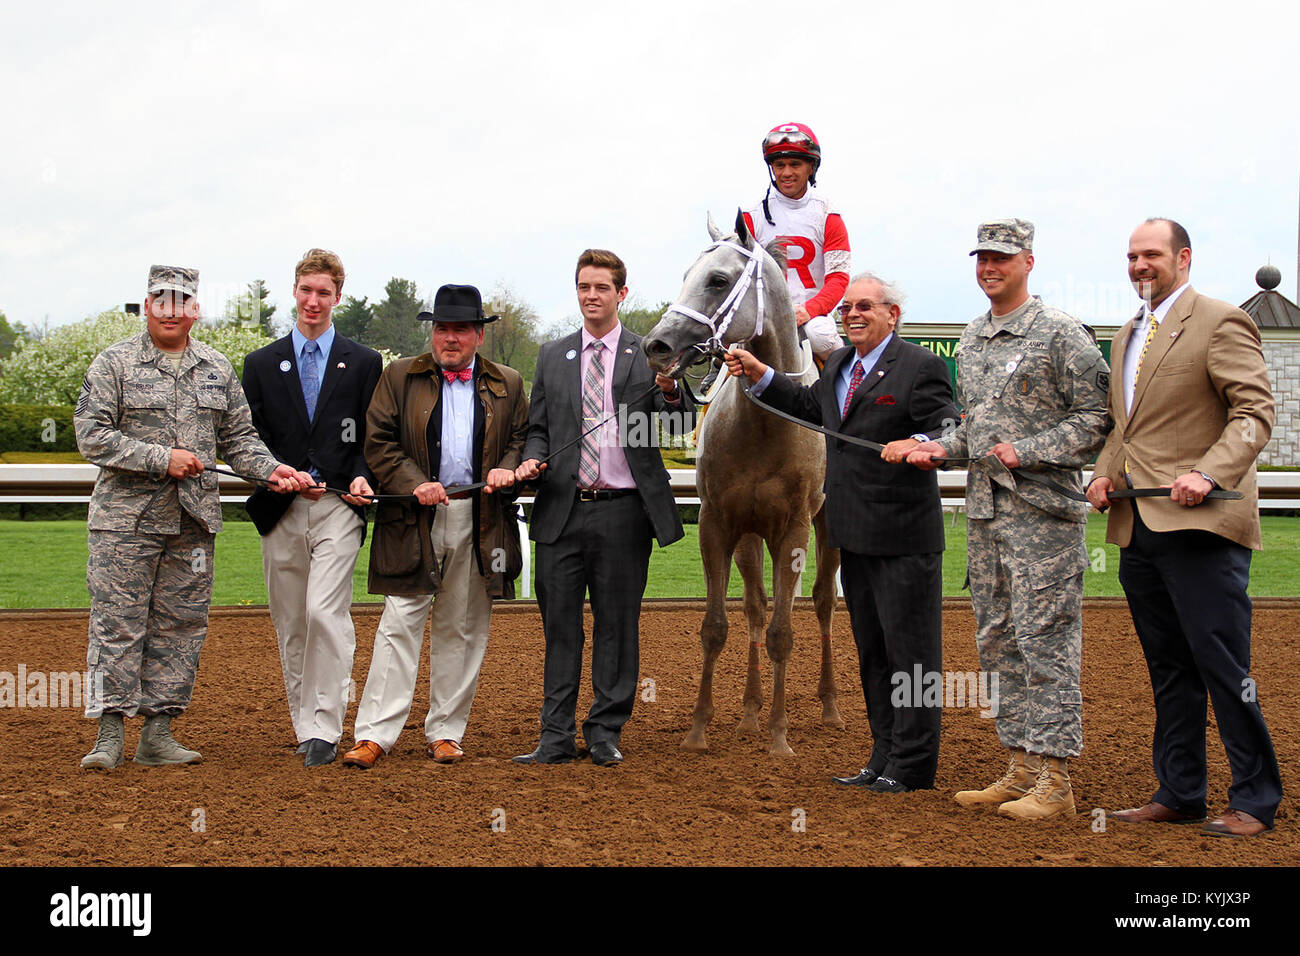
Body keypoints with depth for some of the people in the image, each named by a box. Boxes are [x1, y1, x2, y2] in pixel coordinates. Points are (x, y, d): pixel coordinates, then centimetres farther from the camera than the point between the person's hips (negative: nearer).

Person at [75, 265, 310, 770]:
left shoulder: (217, 368, 13)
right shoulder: (114, 363, -1)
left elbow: (238, 437, 16)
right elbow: (92, 435, -8)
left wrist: (270, 469, -3)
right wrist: (161, 458, -15)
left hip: (194, 519, 4)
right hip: (126, 517, -4)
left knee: (181, 624, 5)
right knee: (117, 621, -5)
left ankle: (158, 732, 11)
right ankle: (110, 733, 1)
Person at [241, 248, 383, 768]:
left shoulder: (363, 362, 9)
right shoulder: (262, 364, 12)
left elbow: (375, 436, 9)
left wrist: (363, 477, -10)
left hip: (338, 508, -3)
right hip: (280, 510, 3)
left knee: (325, 613, -17)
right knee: (290, 624, 7)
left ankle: (324, 728, -13)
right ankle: (305, 725, 17)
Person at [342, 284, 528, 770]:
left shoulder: (507, 385, 12)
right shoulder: (399, 377, 7)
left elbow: (524, 438, 13)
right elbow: (378, 440, 1)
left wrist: (508, 469, -8)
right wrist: (414, 483, -12)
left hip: (481, 524, 2)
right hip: (415, 519, -2)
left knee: (463, 629, 7)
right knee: (400, 623, -6)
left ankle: (446, 732, 17)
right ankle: (374, 734, -5)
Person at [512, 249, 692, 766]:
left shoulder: (649, 355, 3)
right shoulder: (552, 357, 12)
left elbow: (677, 427, -6)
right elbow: (539, 427, 17)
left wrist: (670, 391, -27)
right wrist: (531, 459, -4)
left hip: (623, 510, -2)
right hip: (562, 510, 2)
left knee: (617, 625, 5)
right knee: (560, 625, 5)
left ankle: (606, 732, 15)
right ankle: (556, 737, 11)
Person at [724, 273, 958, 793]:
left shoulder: (920, 367, -11)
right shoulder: (840, 363, 13)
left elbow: (950, 433, -17)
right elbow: (810, 407, 30)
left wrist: (918, 444, -37)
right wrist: (760, 374, 23)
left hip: (903, 535, -9)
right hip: (854, 535, 9)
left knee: (909, 649, -1)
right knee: (872, 651, 16)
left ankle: (913, 764, 7)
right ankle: (885, 756, 26)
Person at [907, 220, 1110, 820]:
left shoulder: (1062, 333, -6)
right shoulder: (971, 341, 16)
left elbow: (1096, 417, -10)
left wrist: (1027, 452, -17)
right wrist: (943, 449, 6)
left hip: (1042, 507, -8)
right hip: (983, 508, 8)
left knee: (1044, 640, -7)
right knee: (997, 641, 10)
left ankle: (1054, 780, -2)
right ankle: (1022, 768, 18)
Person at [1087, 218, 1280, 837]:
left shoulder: (1221, 322, -5)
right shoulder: (1129, 335, 20)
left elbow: (1255, 413, -12)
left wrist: (1208, 473, -24)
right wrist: (1104, 472, 9)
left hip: (1200, 524, -8)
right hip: (1138, 529, 8)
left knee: (1222, 668, -6)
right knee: (1168, 670, 13)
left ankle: (1255, 800, 3)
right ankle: (1178, 793, 20)